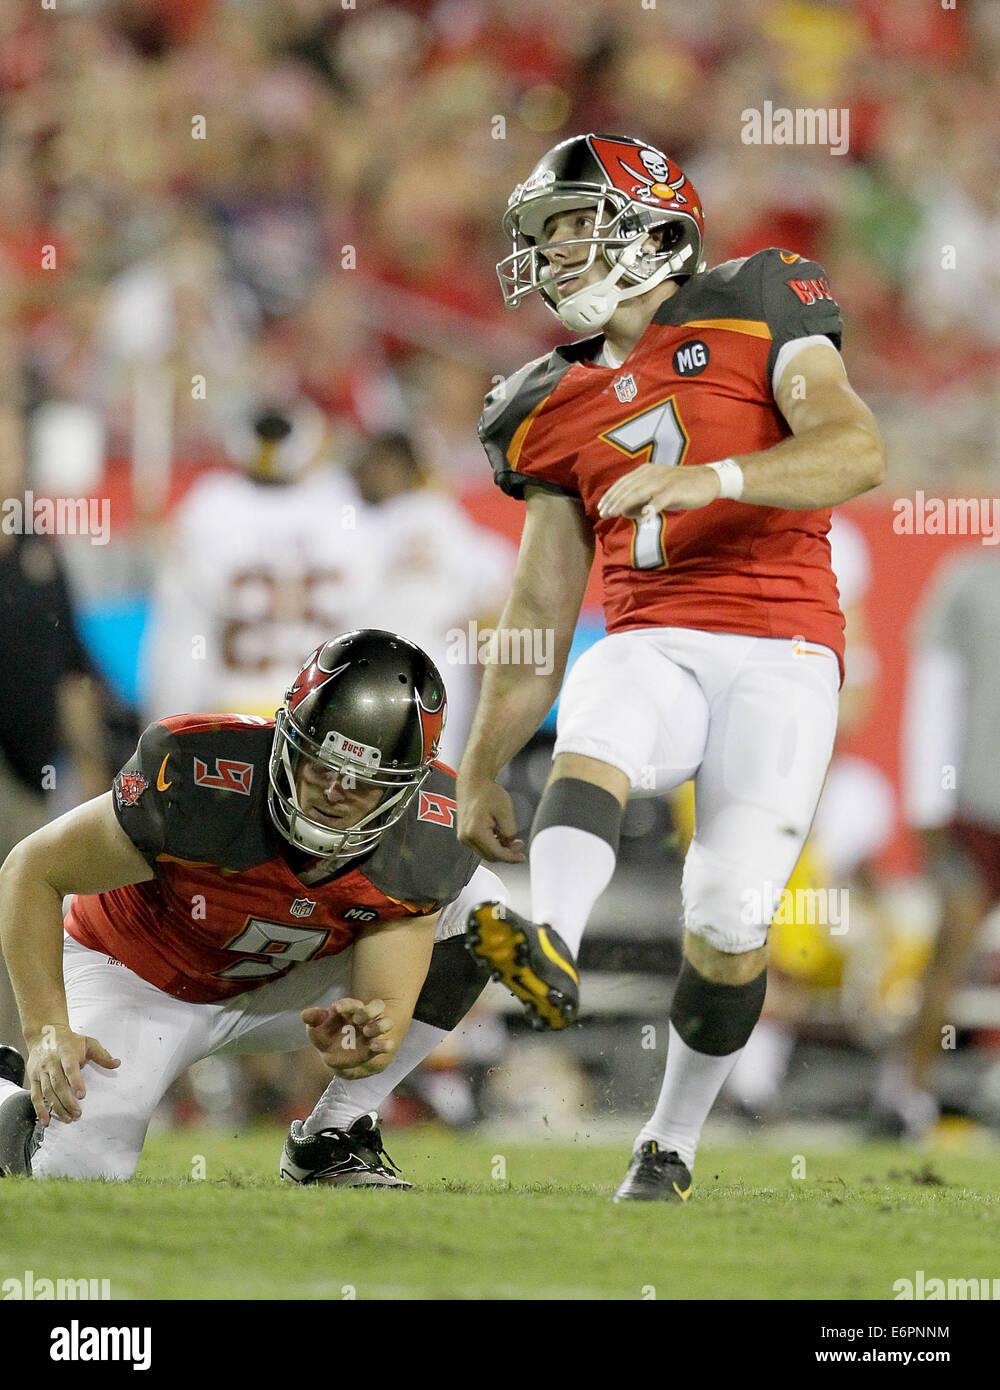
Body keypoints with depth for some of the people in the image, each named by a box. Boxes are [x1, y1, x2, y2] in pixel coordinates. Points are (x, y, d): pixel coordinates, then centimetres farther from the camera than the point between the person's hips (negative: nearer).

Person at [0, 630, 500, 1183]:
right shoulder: (203, 780, -34)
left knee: (478, 907, -14)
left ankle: (332, 1138, -5)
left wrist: (368, 1040, -50)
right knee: (80, 1167, -27)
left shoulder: (428, 841, -25)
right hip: (137, 977, -4)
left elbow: (388, 1004, -24)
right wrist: (46, 1031, -31)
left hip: (283, 990, 4)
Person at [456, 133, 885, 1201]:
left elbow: (858, 453, -10)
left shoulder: (754, 313, 5)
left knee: (733, 913, -14)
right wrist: (477, 776, 16)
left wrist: (710, 477, -25)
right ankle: (551, 950, -59)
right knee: (593, 737, -33)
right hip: (650, 644, 3)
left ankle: (671, 1143, 7)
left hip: (779, 651, -3)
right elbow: (538, 613, 20)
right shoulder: (556, 409, 18)